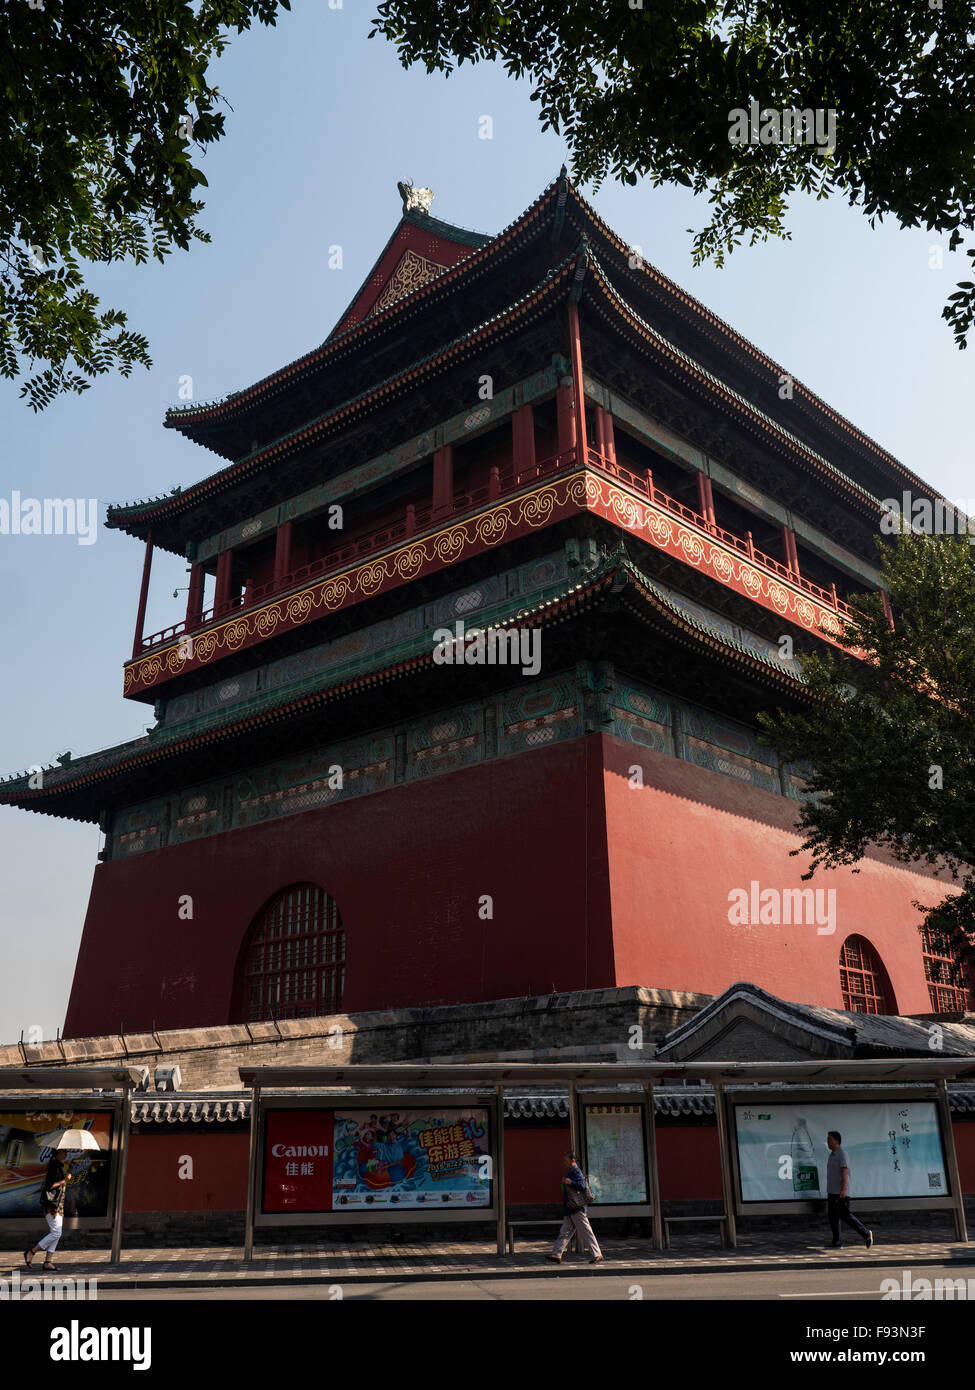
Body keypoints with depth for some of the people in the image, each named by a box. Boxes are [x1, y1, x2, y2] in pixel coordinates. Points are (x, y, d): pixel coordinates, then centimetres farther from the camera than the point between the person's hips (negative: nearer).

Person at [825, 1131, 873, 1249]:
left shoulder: (842, 1154, -12)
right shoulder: (832, 1155, 16)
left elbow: (845, 1172, -20)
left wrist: (843, 1190, -28)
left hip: (841, 1193, -9)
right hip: (832, 1192, 9)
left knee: (845, 1215, -8)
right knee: (833, 1216, 4)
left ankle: (866, 1234, 5)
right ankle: (836, 1243, 5)